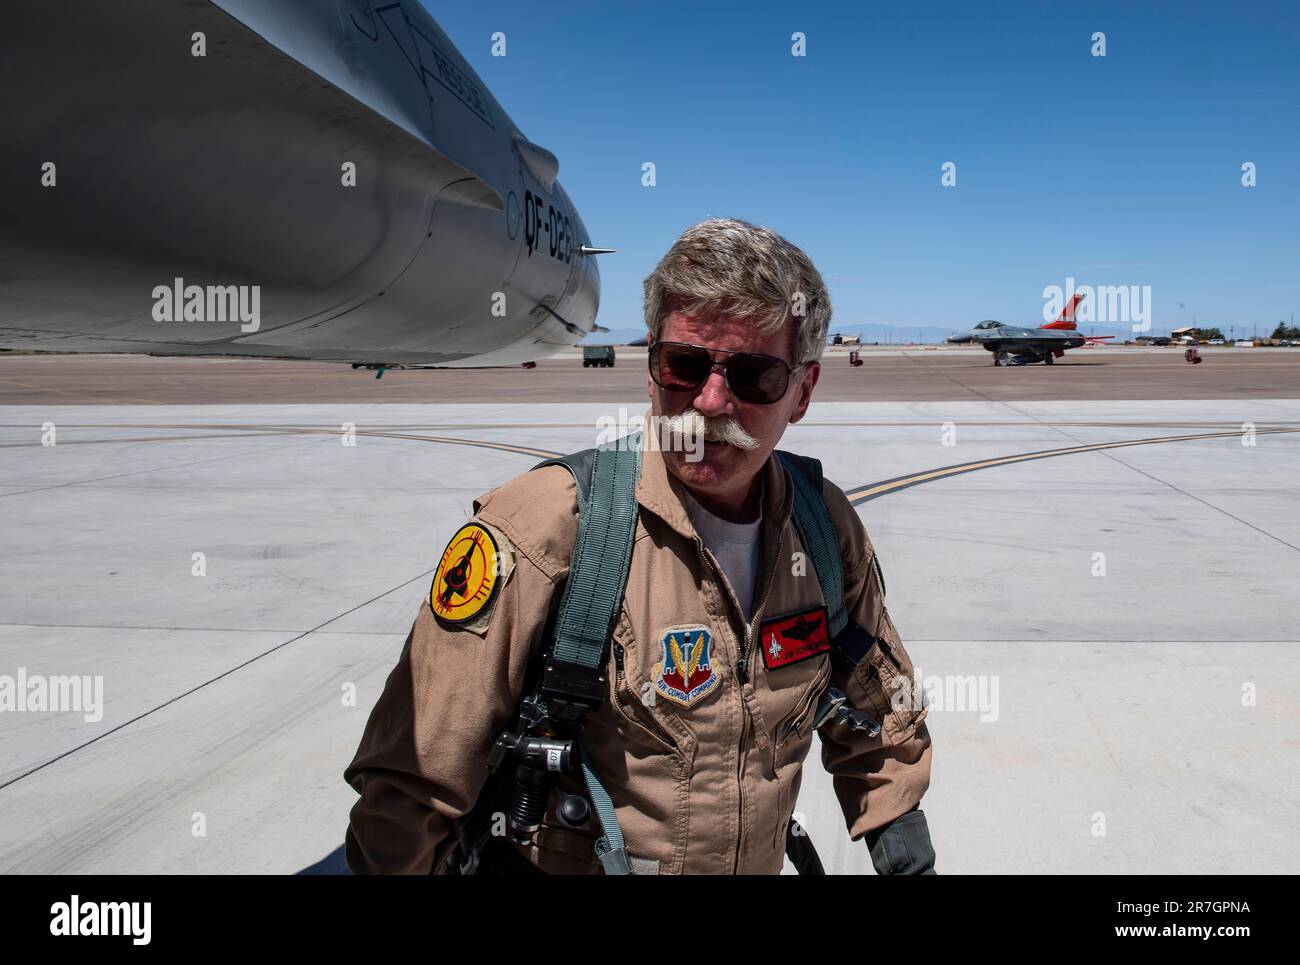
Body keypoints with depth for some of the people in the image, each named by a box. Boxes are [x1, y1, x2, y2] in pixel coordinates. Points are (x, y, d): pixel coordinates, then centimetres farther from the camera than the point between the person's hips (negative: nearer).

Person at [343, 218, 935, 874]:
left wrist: (900, 836, 9)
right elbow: (410, 787, -22)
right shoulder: (541, 529, -28)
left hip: (761, 864, 5)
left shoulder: (827, 527, -11)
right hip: (561, 863, -4)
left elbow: (875, 708, 7)